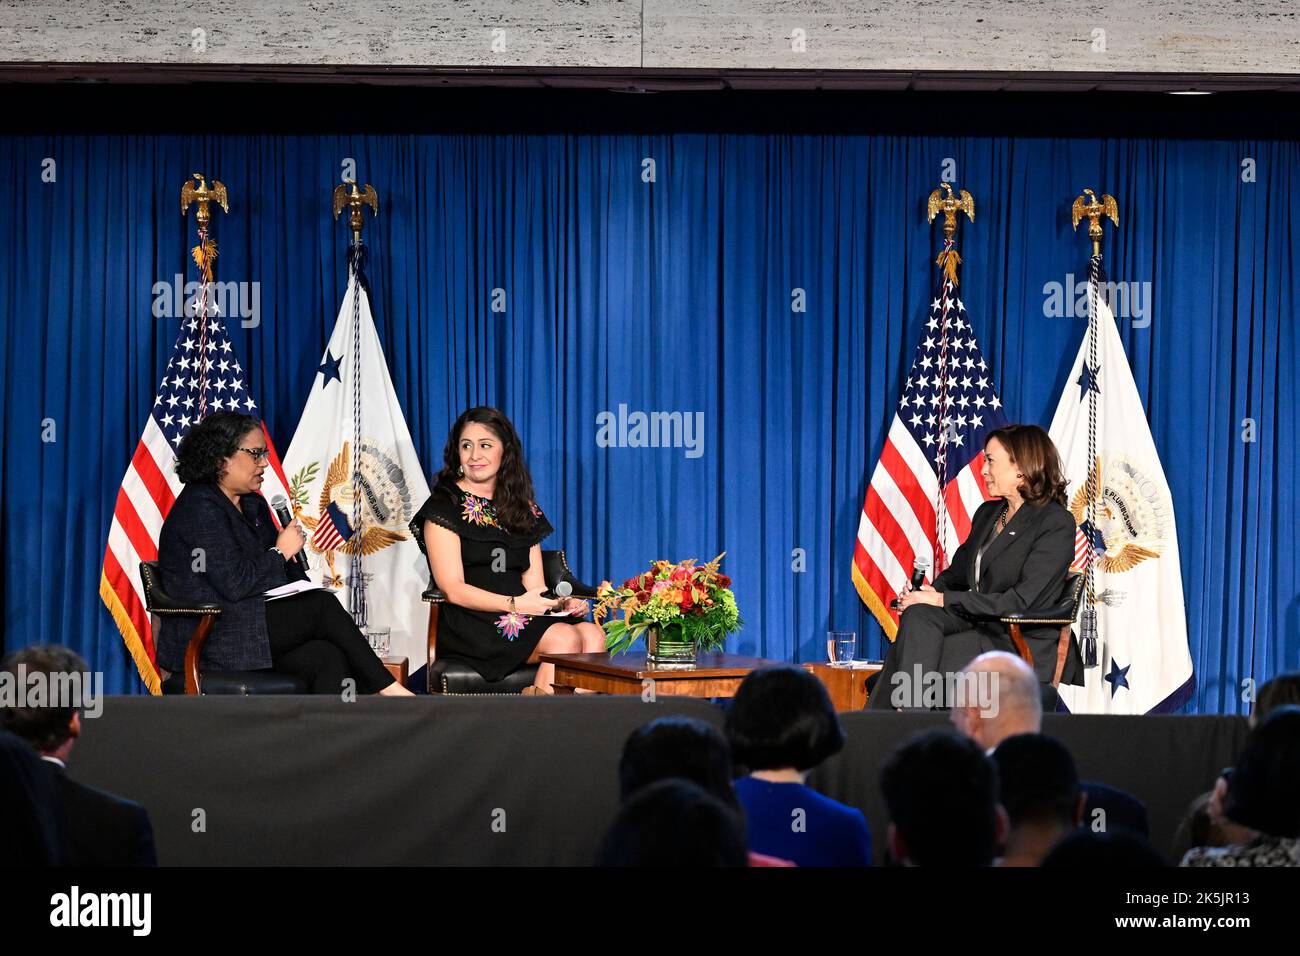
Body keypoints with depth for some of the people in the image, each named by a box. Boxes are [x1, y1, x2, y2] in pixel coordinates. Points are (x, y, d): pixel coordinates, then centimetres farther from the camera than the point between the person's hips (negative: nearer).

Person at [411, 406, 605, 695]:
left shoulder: (522, 507, 22)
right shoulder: (444, 506, 4)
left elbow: (534, 584, 17)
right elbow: (452, 589, -5)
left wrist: (562, 602, -6)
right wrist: (514, 604, -17)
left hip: (524, 616, 6)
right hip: (469, 622, -6)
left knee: (593, 635, -26)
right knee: (565, 638, -31)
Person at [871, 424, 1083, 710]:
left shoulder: (1056, 523, -8)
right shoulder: (987, 513, 18)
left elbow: (1021, 602, -15)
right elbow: (957, 573, 22)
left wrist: (943, 600, -17)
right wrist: (929, 591, -4)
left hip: (1026, 647, -7)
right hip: (976, 626, 7)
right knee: (918, 614, -25)